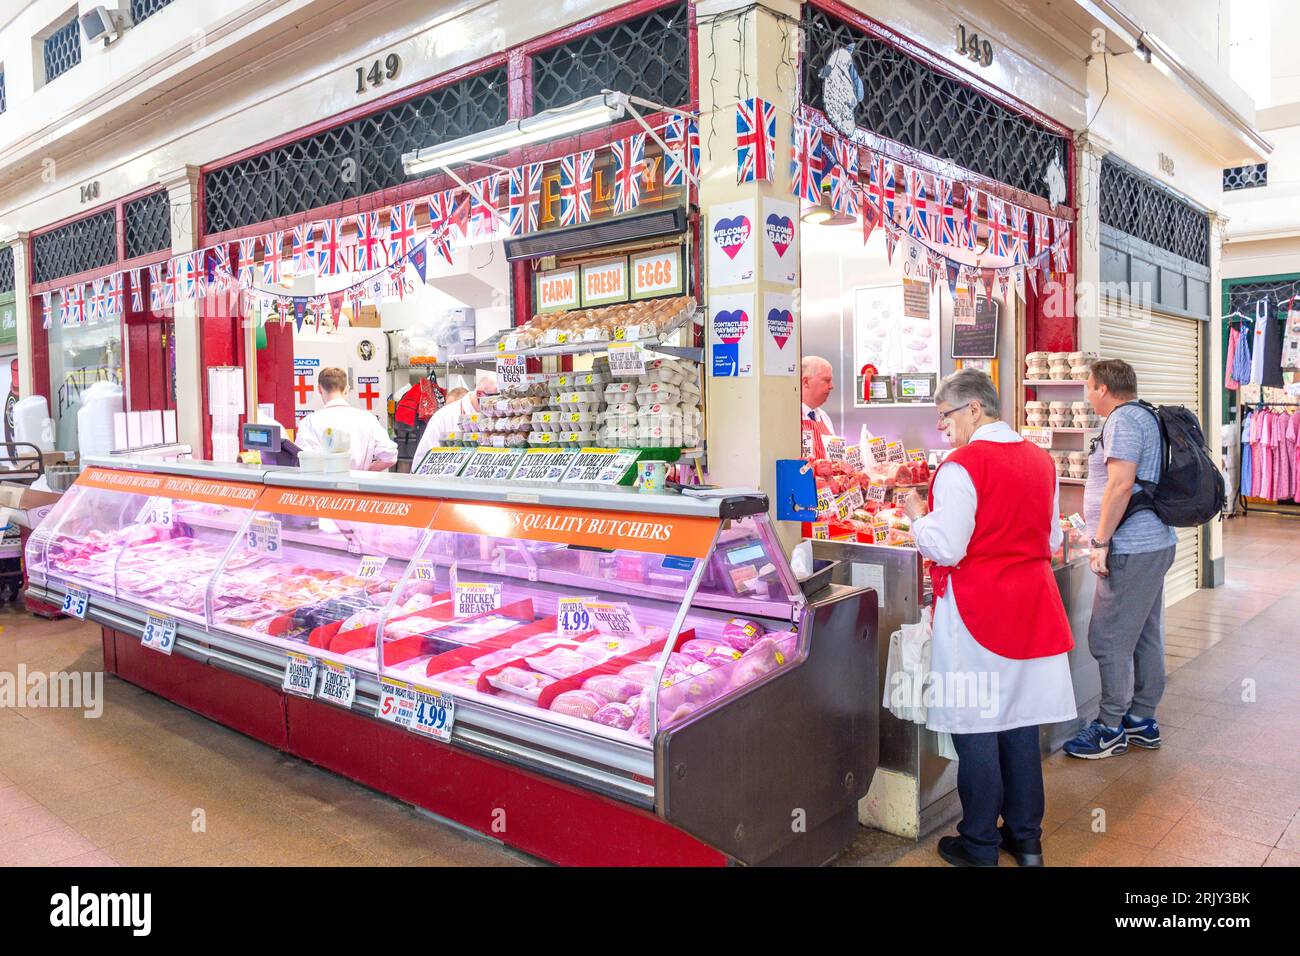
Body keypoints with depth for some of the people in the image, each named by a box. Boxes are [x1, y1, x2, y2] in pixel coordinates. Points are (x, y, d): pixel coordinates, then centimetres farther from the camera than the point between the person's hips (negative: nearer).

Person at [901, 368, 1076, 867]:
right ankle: (1026, 838, 27)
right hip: (1031, 605, 7)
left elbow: (946, 549, -19)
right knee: (1020, 721, 15)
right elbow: (1052, 539, 15)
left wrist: (917, 516, -2)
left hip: (976, 611, -7)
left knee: (974, 723, 4)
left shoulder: (962, 466, -16)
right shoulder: (1041, 460, 7)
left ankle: (980, 846, 16)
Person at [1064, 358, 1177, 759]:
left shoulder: (1122, 420, -13)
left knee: (1109, 640, -4)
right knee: (1146, 636, 15)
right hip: (1156, 544, 11)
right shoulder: (1147, 417, 19)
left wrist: (1101, 541, -19)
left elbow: (1121, 483, -23)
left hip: (1132, 549, -11)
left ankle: (1111, 728, 4)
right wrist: (1104, 536, 26)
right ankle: (1142, 720, 24)